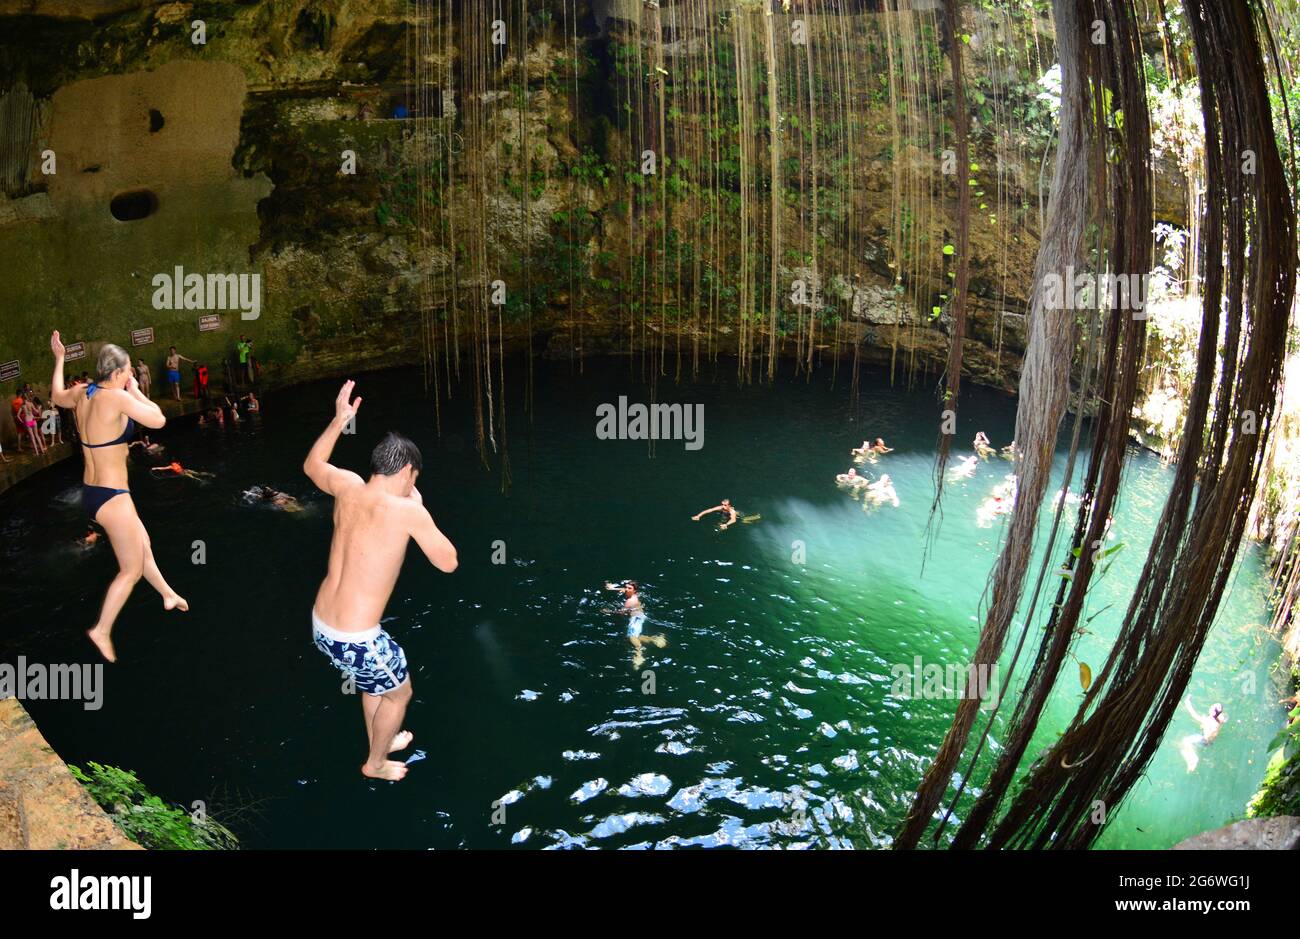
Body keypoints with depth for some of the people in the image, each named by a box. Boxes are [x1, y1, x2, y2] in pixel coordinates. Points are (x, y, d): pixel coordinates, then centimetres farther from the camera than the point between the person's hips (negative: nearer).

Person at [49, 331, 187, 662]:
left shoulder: (82, 393, 2)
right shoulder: (116, 397, -23)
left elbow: (57, 396, 25)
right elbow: (158, 419, -19)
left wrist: (59, 359, 35)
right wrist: (135, 391, -7)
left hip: (91, 493, 9)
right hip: (111, 498, -9)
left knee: (142, 544, 28)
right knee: (132, 570, 8)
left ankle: (168, 595, 45)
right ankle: (102, 632, 16)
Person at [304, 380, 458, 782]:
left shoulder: (348, 487, -3)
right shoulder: (406, 510, -20)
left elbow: (312, 465, 21)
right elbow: (448, 563, -8)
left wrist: (339, 420, 21)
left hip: (320, 625, 7)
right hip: (357, 640, -7)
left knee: (376, 680, 36)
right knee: (399, 693, 24)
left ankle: (380, 741, 56)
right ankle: (375, 764, 45)